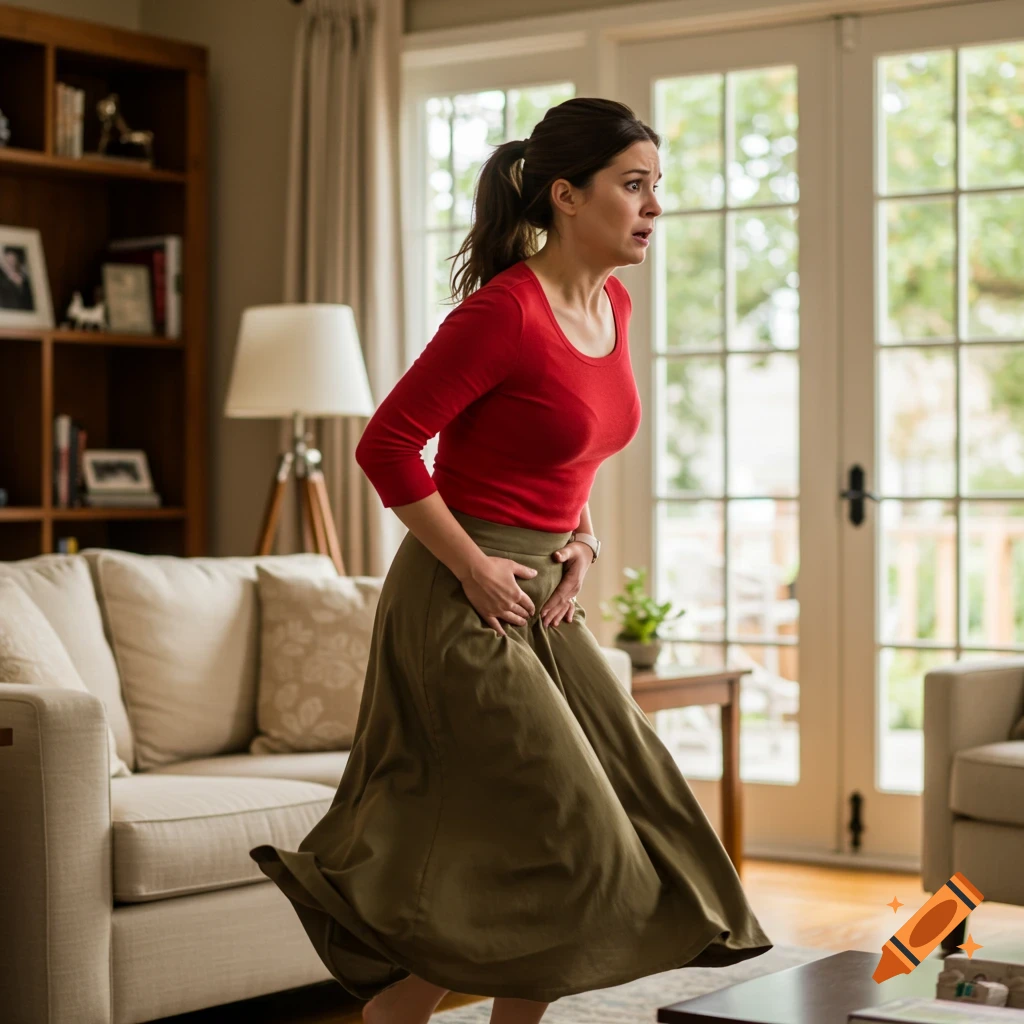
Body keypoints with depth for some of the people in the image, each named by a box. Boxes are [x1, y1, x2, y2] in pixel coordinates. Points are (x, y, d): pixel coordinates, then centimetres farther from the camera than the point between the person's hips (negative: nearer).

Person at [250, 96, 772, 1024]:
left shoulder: (613, 305, 8)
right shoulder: (503, 311, -19)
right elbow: (387, 445, -18)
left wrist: (580, 540, 8)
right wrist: (473, 568, -15)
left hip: (544, 601, 9)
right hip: (464, 603, -9)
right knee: (547, 844, -6)